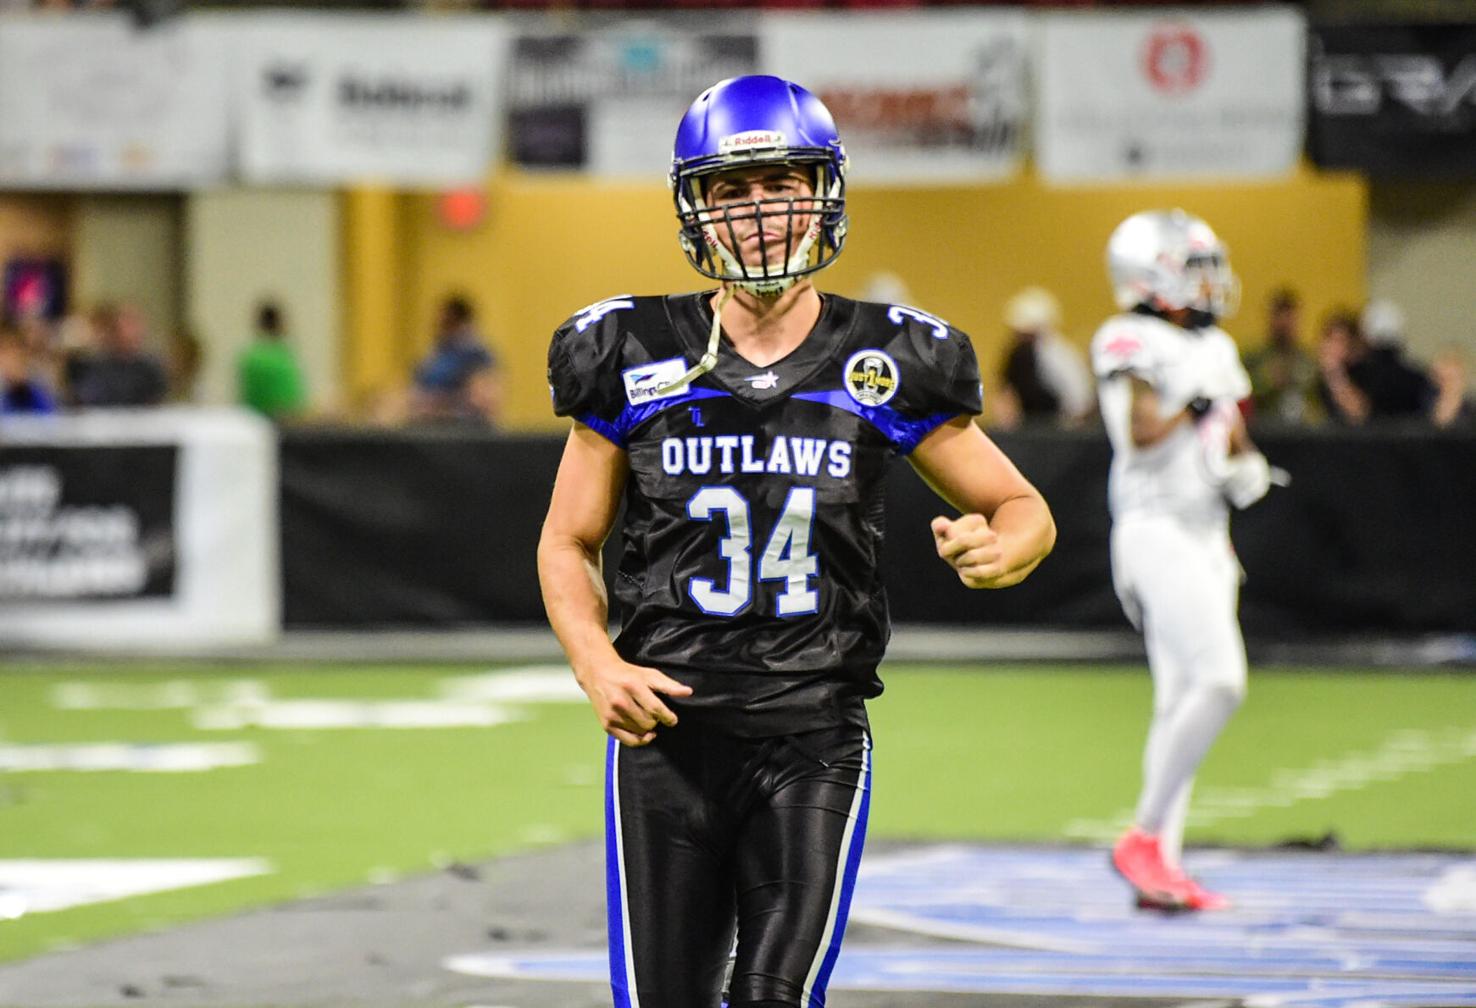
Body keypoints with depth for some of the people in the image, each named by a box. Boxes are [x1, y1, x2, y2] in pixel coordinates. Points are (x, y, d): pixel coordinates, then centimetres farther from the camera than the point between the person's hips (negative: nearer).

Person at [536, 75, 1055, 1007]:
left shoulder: (881, 366, 2)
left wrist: (996, 551, -14)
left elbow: (1026, 511, 10)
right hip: (668, 728, 1)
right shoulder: (636, 359, 2)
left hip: (814, 735, -1)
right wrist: (598, 666, -8)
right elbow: (569, 543, 11)